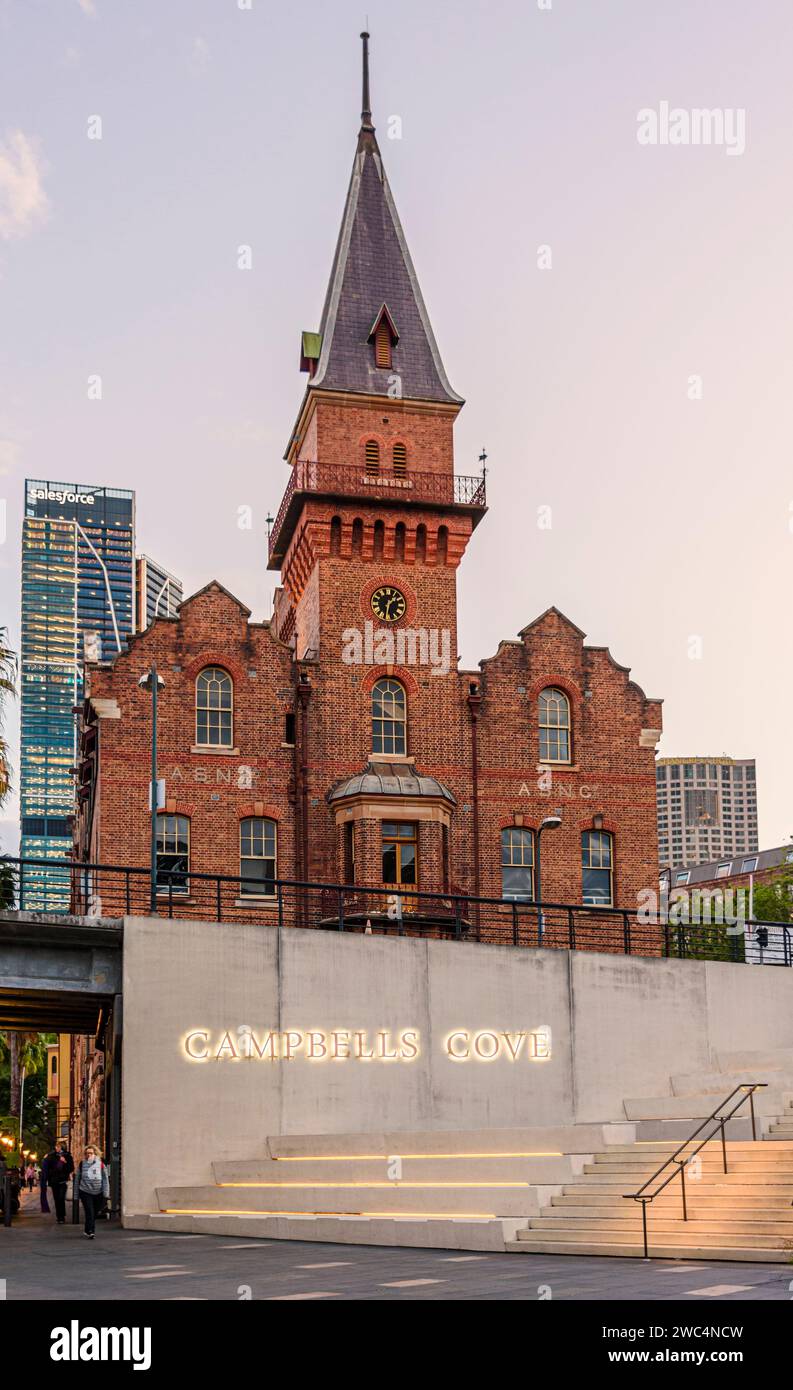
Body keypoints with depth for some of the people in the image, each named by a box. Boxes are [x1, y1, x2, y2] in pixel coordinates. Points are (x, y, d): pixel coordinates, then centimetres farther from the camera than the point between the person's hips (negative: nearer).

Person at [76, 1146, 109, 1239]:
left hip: (98, 1193, 1)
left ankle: (88, 1231, 28)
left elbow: (105, 1179, 1)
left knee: (94, 1213, 11)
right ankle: (90, 1231, -6)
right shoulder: (82, 1165, 0)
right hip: (85, 1193, -1)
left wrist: (106, 1194, -4)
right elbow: (78, 1179, 7)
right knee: (89, 1213, -11)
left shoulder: (100, 1164, -1)